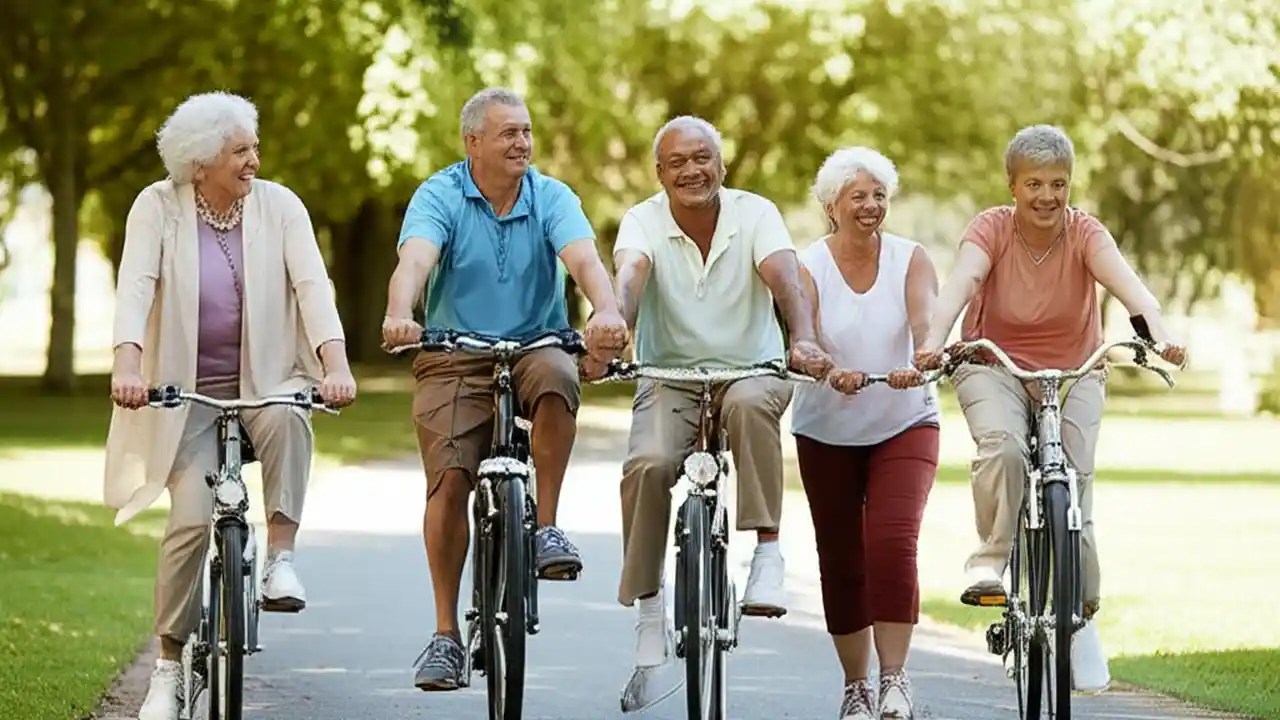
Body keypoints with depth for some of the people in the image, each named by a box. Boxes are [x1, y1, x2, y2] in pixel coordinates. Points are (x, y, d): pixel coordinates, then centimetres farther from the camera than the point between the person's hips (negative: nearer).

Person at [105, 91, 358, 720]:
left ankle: (281, 558, -25)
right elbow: (135, 286, -17)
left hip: (268, 379, 1)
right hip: (187, 388, -1)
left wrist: (335, 363, -30)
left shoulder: (279, 206, -3)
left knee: (287, 418, -36)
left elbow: (311, 284, -13)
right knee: (192, 520, -14)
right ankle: (169, 663, 0)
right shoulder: (158, 208, -5)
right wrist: (127, 364, -35)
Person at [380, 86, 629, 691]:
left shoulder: (552, 198, -1)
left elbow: (584, 258, -19)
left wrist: (606, 310, -42)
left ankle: (547, 528, -21)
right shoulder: (440, 197, -5)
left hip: (535, 347, 1)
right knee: (449, 478, -16)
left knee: (556, 376, -34)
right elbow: (415, 260, -23)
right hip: (454, 360, -1)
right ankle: (445, 633, -6)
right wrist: (399, 315, -46)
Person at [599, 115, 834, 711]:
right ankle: (648, 612, -14)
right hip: (671, 376, 1)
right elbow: (629, 278, -28)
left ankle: (768, 549, -28)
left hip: (752, 369, -1)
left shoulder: (754, 214, -8)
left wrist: (804, 340, -45)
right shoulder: (643, 221, -8)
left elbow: (784, 277, -25)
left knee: (749, 402, -37)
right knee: (649, 463, -27)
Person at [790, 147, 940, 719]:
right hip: (827, 431, 1)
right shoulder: (809, 267, -6)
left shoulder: (911, 260, -5)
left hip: (905, 424, -1)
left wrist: (921, 360, -47)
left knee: (893, 543, -18)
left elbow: (925, 316, -24)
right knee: (841, 559, 6)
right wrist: (832, 370, -45)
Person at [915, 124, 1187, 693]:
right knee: (1002, 447, -32)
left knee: (1073, 488, -9)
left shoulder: (1085, 234, -13)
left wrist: (1160, 331, -51)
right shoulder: (991, 229, -14)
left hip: (1073, 373, 1)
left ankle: (1082, 616, 7)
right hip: (994, 367, -1)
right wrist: (934, 341, -51)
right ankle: (990, 562, -20)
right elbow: (960, 281, -32)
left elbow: (1124, 281, -31)